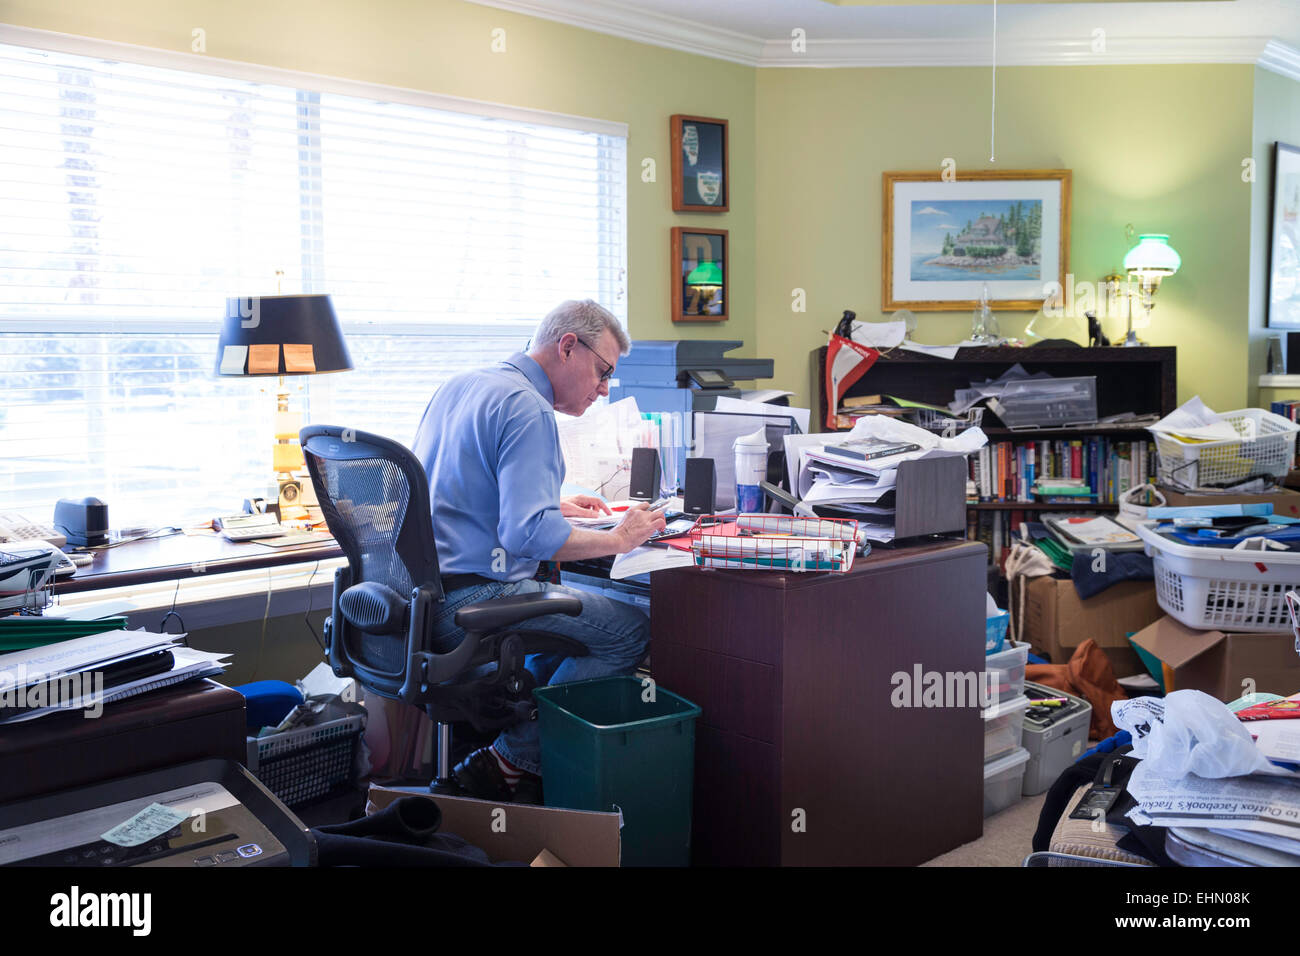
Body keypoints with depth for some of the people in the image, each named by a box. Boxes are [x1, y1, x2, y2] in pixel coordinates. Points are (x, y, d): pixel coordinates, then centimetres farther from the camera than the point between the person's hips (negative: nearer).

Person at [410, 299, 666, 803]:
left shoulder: (461, 385, 17)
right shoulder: (528, 411, -14)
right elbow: (530, 534, -25)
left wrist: (554, 506, 25)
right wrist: (618, 538, -11)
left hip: (413, 592, 10)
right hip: (466, 599, -10)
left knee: (571, 607, 26)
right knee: (631, 629, -9)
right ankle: (512, 762, -5)